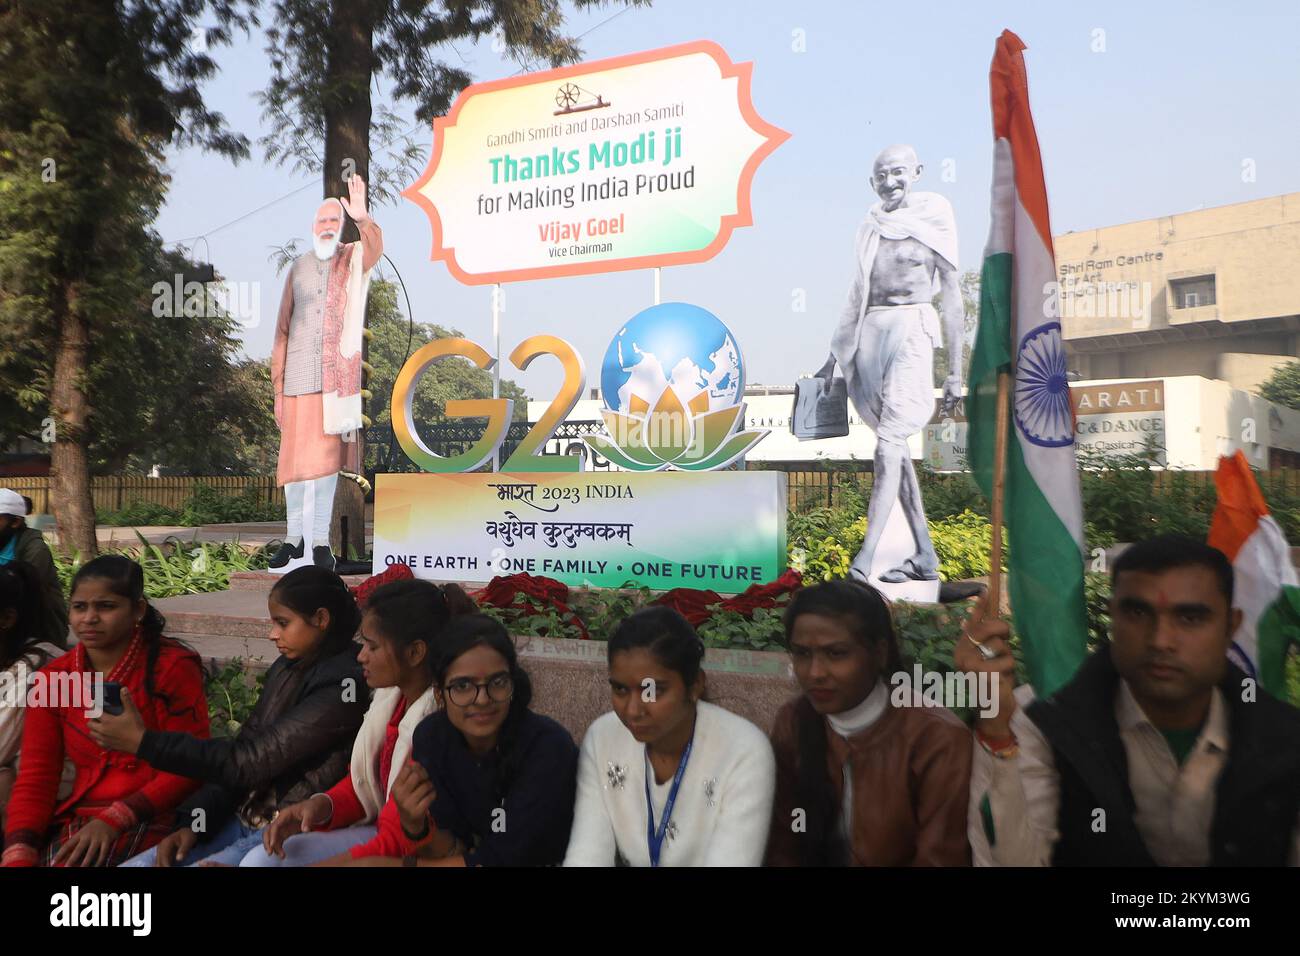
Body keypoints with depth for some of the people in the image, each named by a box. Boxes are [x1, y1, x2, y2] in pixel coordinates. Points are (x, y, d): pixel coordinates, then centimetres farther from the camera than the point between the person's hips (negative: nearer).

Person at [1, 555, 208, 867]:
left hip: (150, 819, -5)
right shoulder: (52, 679, 7)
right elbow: (35, 777, 3)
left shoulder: (172, 667, -8)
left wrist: (116, 818, -18)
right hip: (76, 817, 5)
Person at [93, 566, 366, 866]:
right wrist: (194, 822, -4)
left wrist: (145, 742, -14)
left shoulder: (341, 686, -20)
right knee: (133, 864, -3)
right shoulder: (287, 668, 9)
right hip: (241, 820, 8)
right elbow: (239, 753, 10)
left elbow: (251, 760, -20)